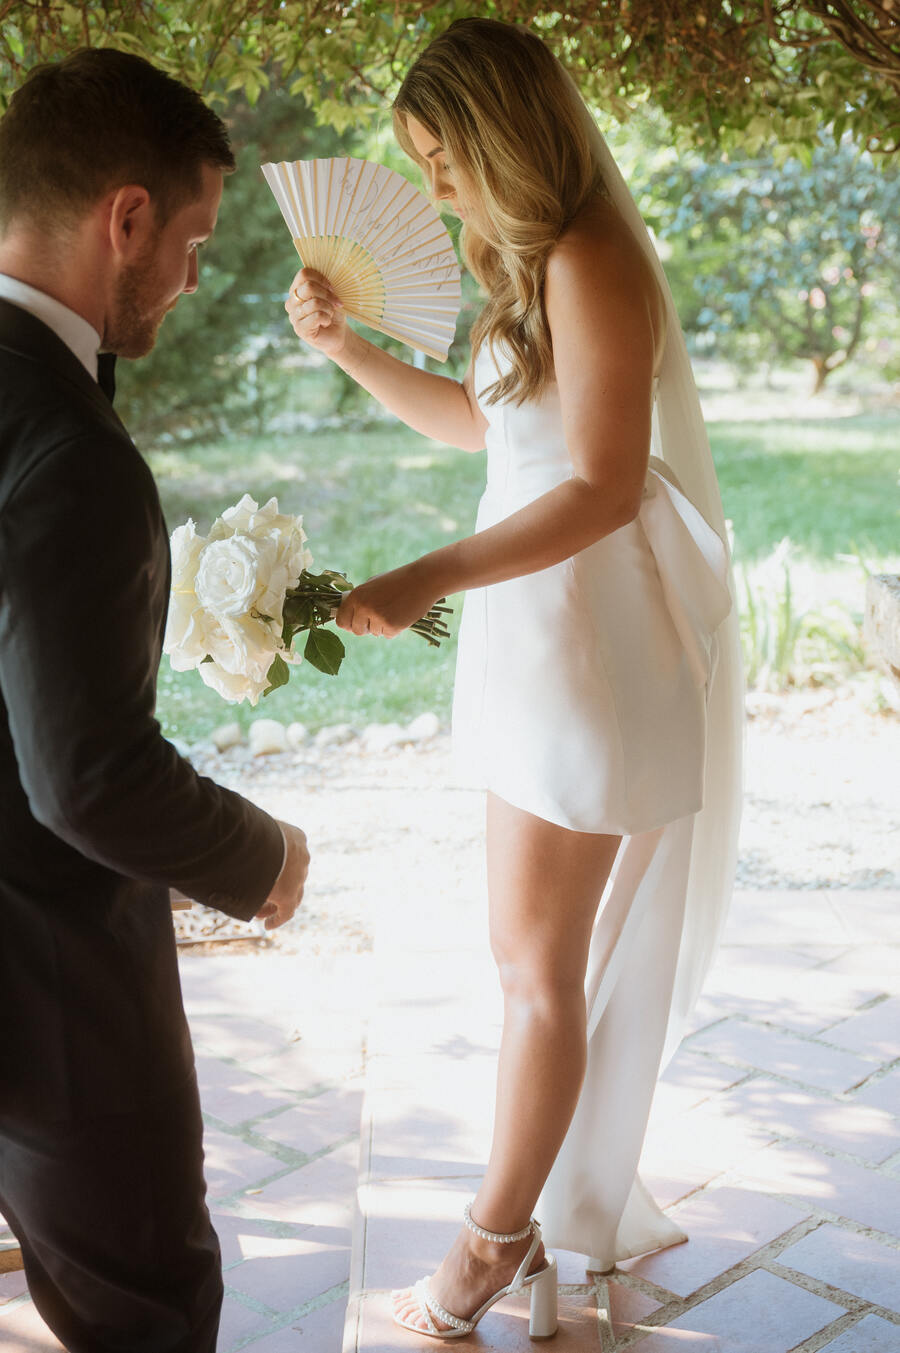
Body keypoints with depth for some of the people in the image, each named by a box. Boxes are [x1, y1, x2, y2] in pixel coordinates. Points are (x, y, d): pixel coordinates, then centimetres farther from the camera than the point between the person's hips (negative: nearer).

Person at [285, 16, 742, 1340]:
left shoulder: (590, 264, -17)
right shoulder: (537, 265, 13)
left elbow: (605, 489, -23)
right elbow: (480, 419, 24)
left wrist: (425, 581, -31)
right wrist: (350, 349, 12)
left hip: (592, 638, -10)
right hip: (536, 631, 10)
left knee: (538, 960, 4)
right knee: (546, 946, 17)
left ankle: (501, 1232, 22)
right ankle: (574, 1196, 35)